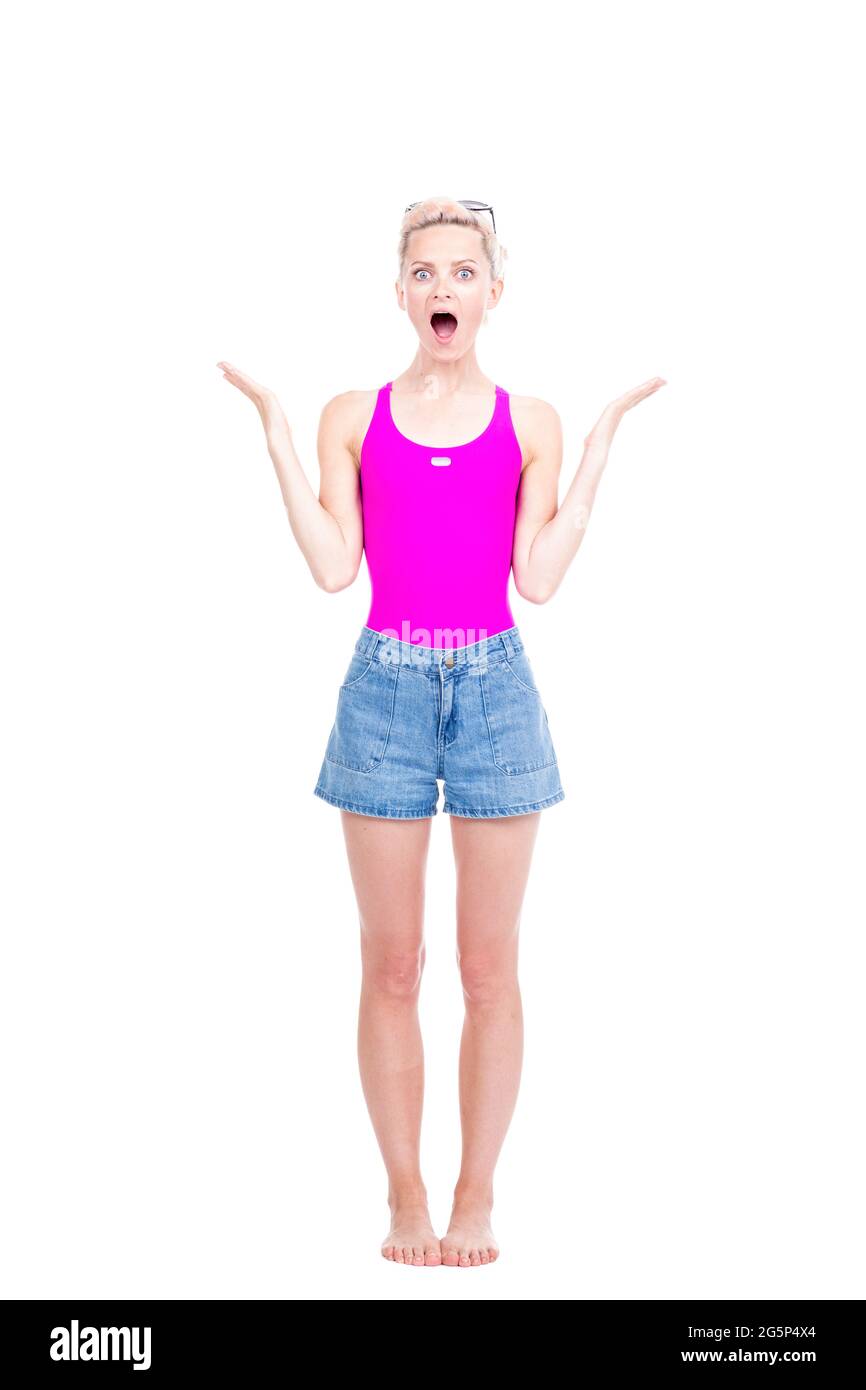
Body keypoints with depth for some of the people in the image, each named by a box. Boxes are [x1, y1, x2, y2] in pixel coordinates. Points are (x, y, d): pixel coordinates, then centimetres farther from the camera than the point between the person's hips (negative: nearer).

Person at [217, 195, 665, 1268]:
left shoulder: (529, 425, 5)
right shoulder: (353, 419, 6)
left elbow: (537, 576, -4)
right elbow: (333, 566, -4)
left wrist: (601, 441, -3)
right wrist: (275, 432, -4)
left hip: (493, 685, 0)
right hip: (386, 684, 0)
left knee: (488, 968, 5)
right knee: (391, 968, 5)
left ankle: (477, 1197, 17)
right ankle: (405, 1196, 18)